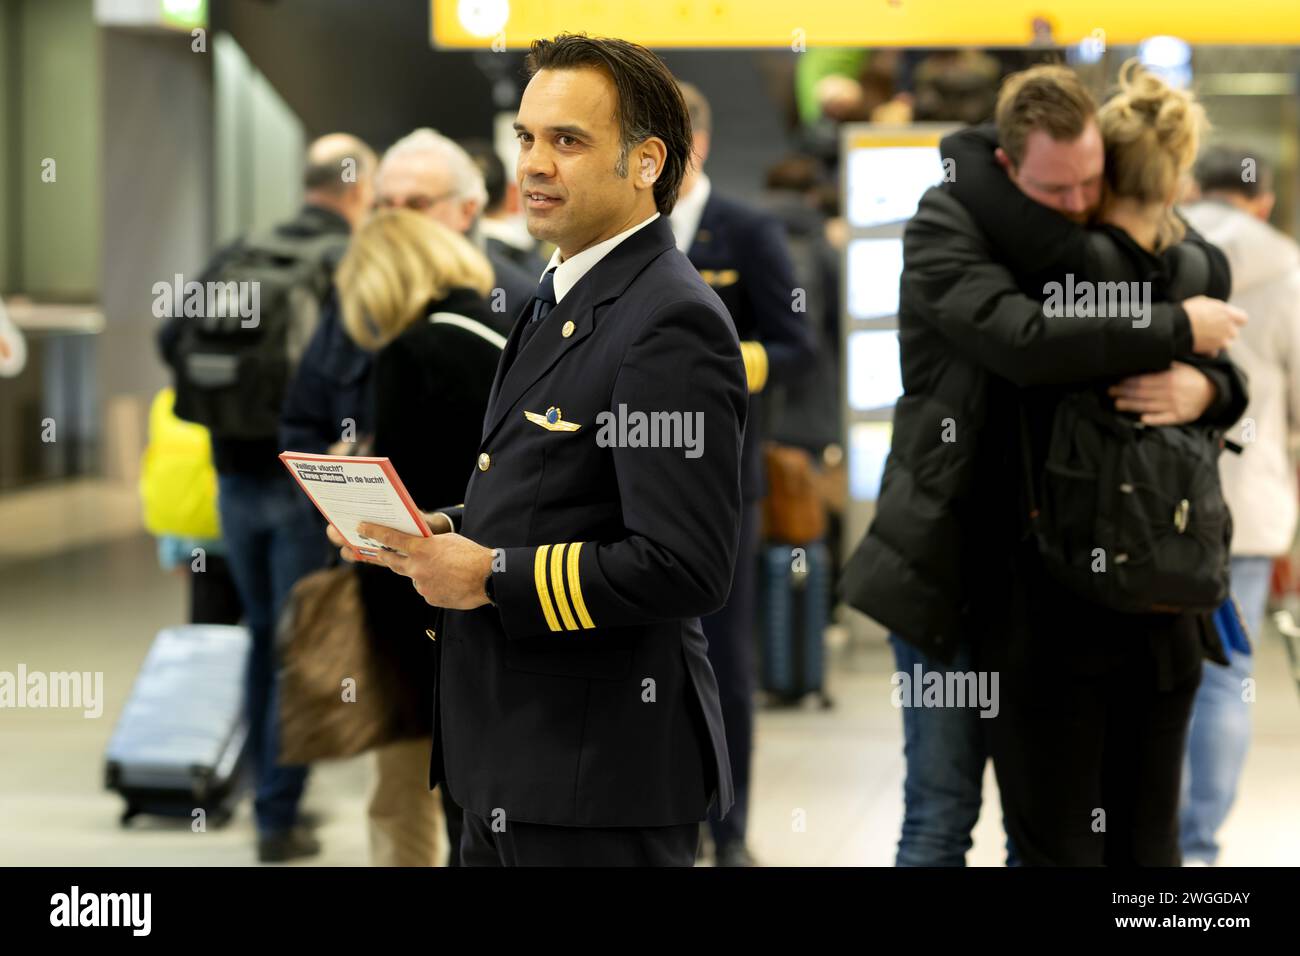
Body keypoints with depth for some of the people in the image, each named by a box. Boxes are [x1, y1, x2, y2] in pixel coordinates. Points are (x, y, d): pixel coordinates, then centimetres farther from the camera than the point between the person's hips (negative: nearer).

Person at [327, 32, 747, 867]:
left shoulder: (673, 325, -18)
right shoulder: (569, 298, 15)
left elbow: (684, 568, -24)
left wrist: (491, 575, -18)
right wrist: (440, 533, 6)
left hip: (603, 776, -10)